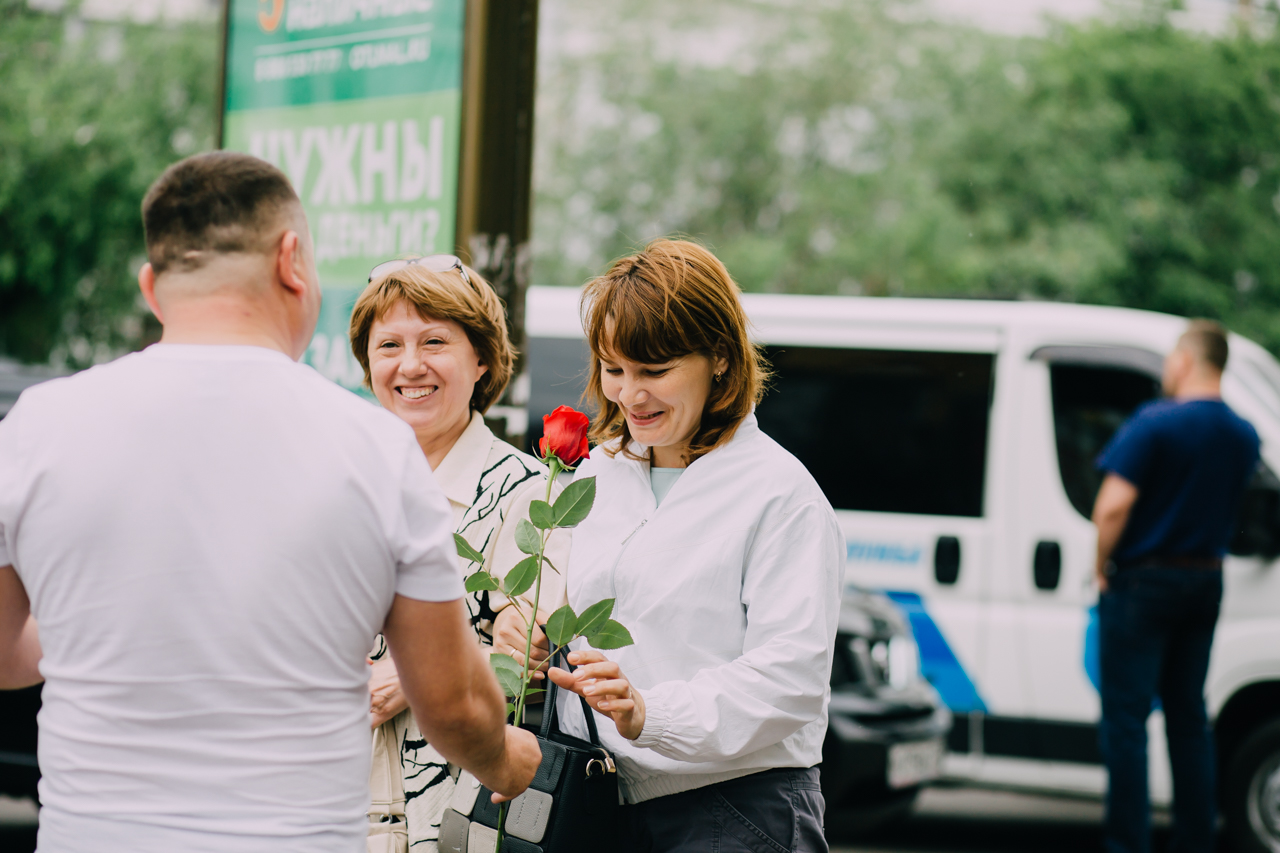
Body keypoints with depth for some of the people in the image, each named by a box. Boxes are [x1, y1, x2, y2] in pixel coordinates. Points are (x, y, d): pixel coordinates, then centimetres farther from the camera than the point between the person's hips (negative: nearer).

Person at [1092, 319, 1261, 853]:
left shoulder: (1155, 423, -15)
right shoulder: (1244, 436, 6)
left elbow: (1114, 504, -20)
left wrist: (1103, 566, -8)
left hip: (1143, 582, -6)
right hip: (1205, 581, 6)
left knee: (1127, 714, -2)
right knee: (1188, 714, 14)